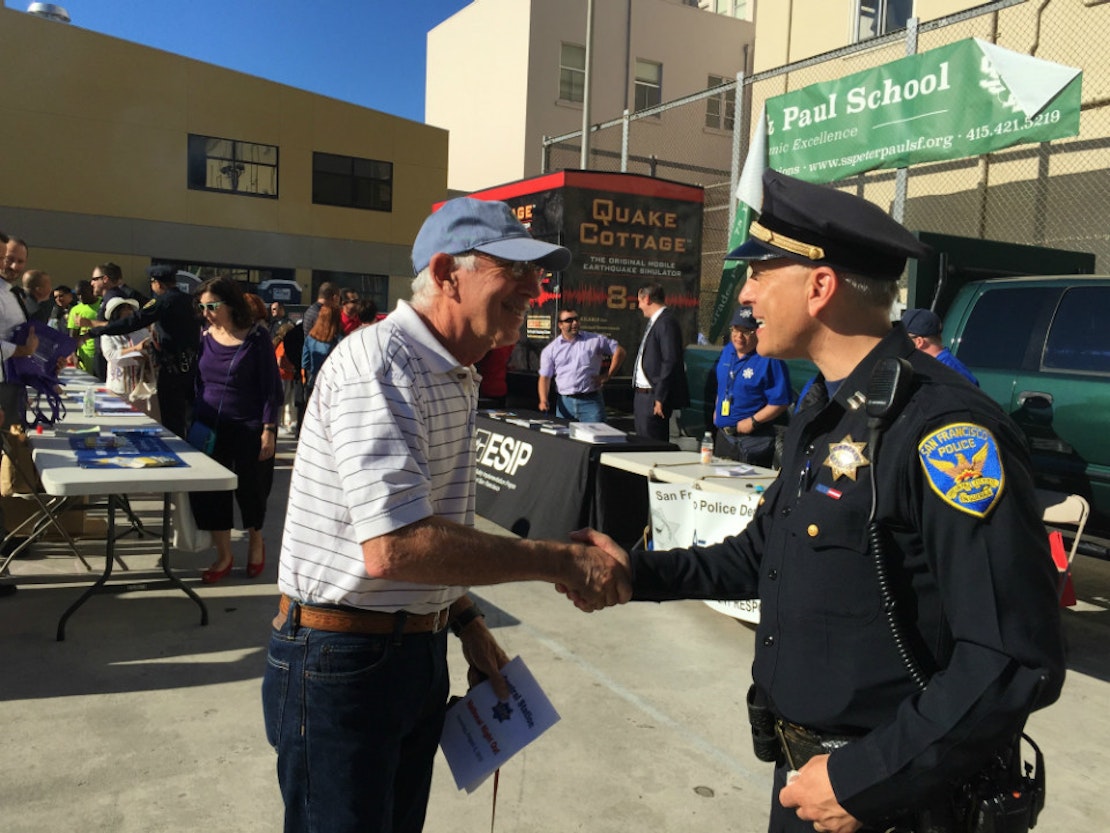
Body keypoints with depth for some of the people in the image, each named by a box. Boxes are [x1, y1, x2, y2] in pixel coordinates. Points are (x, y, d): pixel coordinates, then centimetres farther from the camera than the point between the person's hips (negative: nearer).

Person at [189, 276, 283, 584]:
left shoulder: (256, 337, -10)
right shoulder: (205, 337, 2)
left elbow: (271, 385, -10)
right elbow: (198, 382, 11)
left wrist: (269, 429, -15)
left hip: (249, 428, -4)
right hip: (210, 427, 4)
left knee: (250, 489, 9)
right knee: (208, 490, 3)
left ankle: (255, 540, 36)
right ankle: (223, 555, 19)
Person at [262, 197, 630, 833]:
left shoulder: (456, 377, 11)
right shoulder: (379, 363, -21)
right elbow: (394, 546, -32)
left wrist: (465, 620, 12)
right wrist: (563, 561, -26)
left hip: (419, 653, 9)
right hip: (343, 660, -9)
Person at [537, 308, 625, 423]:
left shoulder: (595, 340, 3)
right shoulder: (550, 350, 8)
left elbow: (619, 351, 8)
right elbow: (544, 377, 6)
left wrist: (607, 376, 1)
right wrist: (543, 400, -10)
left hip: (591, 401, -2)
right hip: (565, 402, 2)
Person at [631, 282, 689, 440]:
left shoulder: (666, 322, -14)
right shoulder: (654, 322, 17)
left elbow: (670, 362, -21)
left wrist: (660, 399, -22)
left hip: (654, 397, -10)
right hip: (642, 396, 10)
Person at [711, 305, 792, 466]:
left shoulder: (769, 360, -16)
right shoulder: (727, 351, 9)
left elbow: (781, 402, -18)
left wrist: (753, 421, -20)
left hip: (752, 440, -7)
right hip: (723, 434, 8)